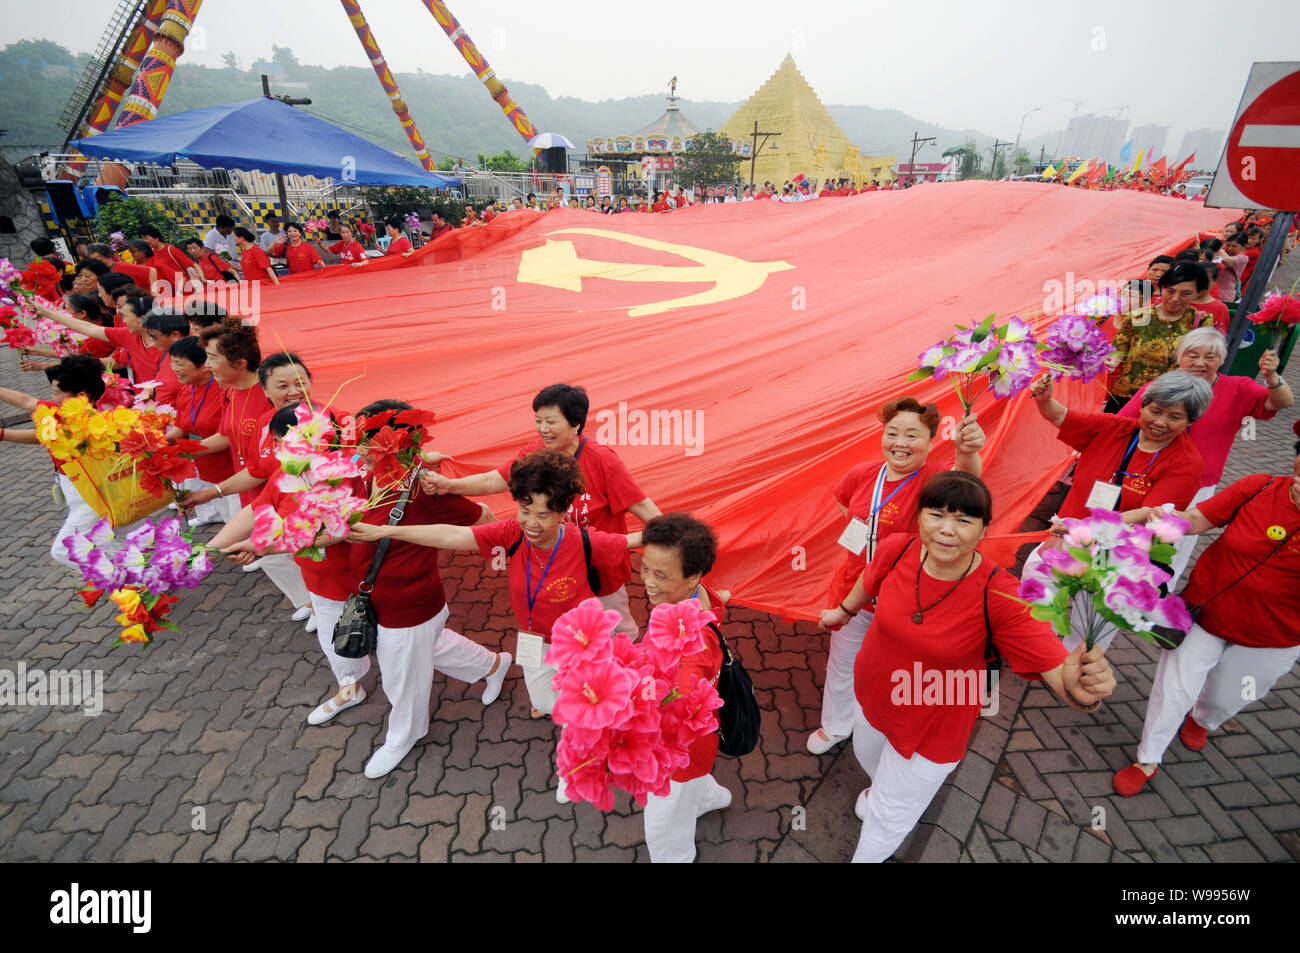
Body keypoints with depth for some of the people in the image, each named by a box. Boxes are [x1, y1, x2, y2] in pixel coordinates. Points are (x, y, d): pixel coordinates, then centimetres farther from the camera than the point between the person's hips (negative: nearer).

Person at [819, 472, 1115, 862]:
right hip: (871, 695, 4)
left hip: (932, 727, -3)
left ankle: (866, 857, 54)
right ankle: (883, 788, 73)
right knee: (867, 756, 36)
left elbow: (1058, 671, -36)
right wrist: (844, 610, 17)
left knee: (888, 818, 20)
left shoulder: (1000, 596, -33)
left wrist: (1079, 687, -59)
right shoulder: (897, 549, -23)